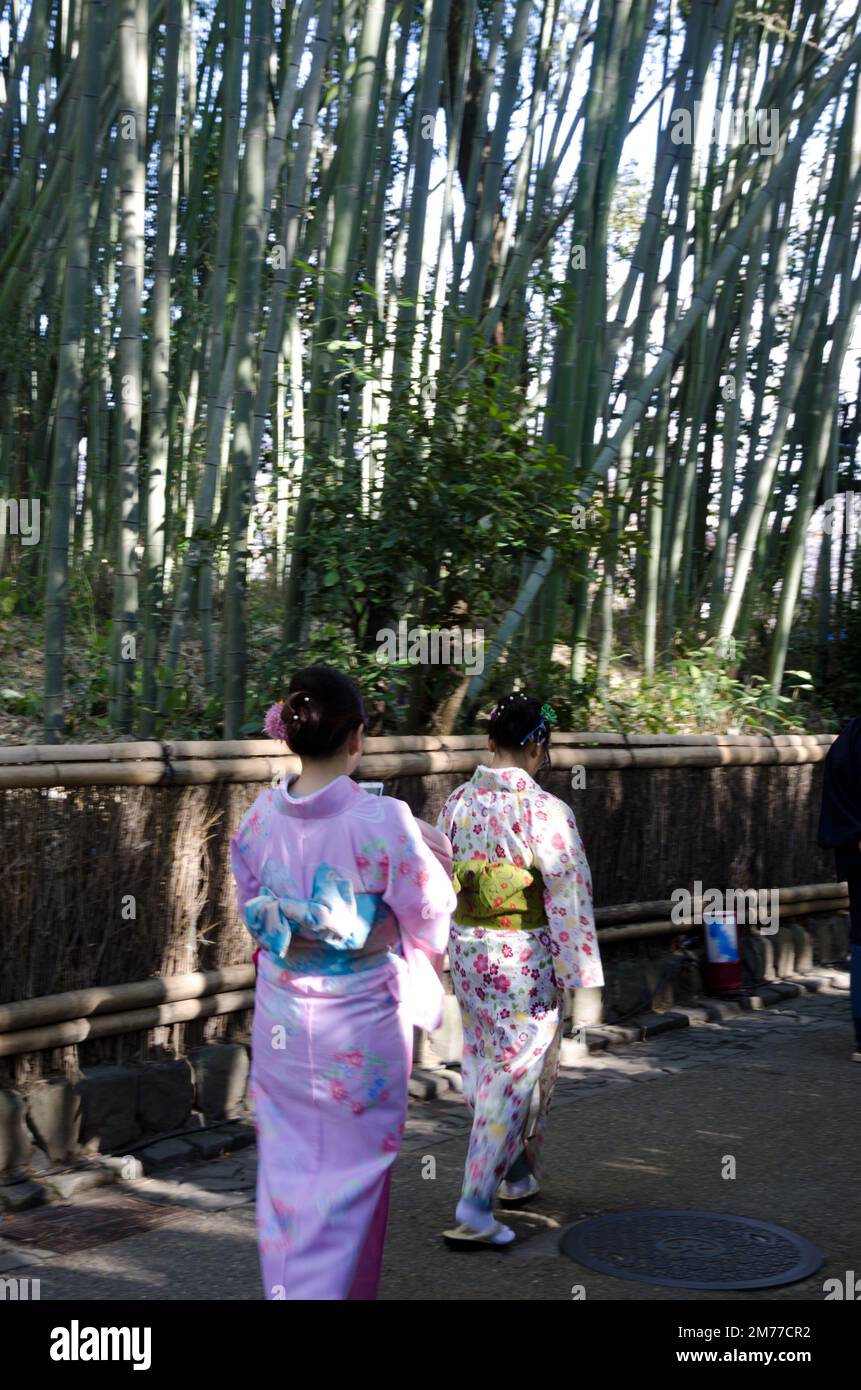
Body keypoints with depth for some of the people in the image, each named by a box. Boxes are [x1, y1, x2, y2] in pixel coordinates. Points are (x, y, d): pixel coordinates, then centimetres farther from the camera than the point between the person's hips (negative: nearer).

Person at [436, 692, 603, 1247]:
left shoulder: (458, 802, 0)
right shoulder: (546, 812, -17)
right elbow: (569, 898, -15)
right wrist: (583, 973, -8)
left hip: (468, 950, 7)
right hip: (526, 957, -6)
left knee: (487, 1065, 21)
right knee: (518, 1074, 1)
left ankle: (516, 1176, 38)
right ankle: (475, 1209, -2)